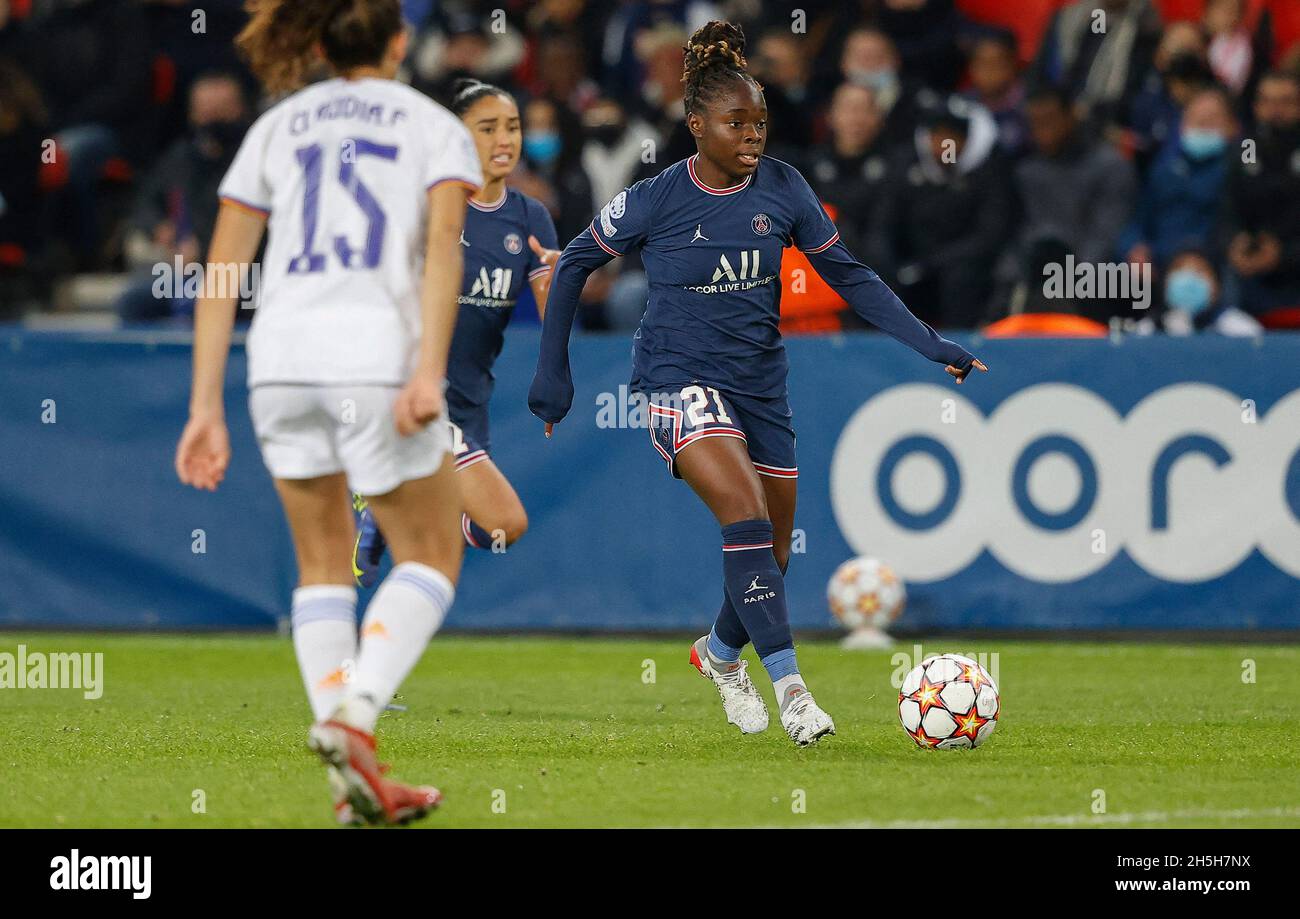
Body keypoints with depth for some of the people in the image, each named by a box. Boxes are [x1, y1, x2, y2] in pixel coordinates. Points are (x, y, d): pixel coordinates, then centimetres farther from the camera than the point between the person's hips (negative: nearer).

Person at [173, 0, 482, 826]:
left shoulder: (276, 127, 19)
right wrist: (429, 371, -16)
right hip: (379, 352, -3)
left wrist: (206, 408, 12)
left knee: (324, 565, 15)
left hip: (280, 356, 4)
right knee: (431, 559, 10)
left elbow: (222, 273, 12)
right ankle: (353, 716, -14)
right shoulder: (434, 125, 11)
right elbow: (443, 240, -7)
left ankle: (359, 787, 7)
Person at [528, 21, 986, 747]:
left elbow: (847, 273, 3)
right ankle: (790, 688, -27)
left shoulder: (782, 189, -2)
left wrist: (928, 342, -5)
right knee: (746, 513, -25)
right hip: (680, 381, -5)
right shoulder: (653, 202, -11)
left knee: (774, 551, 8)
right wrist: (554, 372, 3)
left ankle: (721, 651, 40)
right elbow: (576, 264, 3)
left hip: (760, 382, 5)